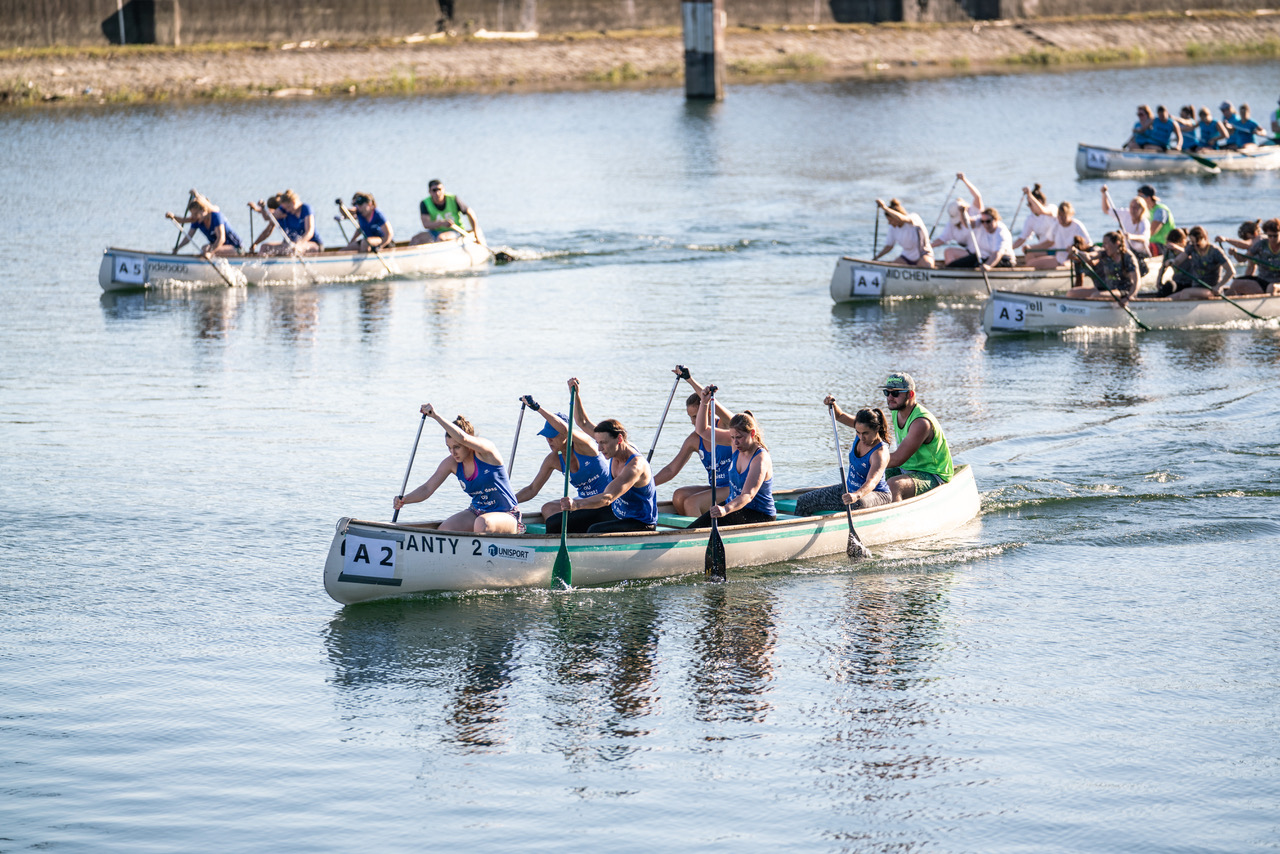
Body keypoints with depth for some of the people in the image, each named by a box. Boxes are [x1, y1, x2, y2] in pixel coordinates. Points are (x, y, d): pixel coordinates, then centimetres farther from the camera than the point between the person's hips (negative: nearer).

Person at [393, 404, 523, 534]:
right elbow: (427, 489, -1)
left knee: (482, 523, -39)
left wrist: (436, 416, -41)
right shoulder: (451, 463, -1)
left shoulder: (485, 452, -18)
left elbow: (462, 438, -39)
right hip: (477, 512, 6)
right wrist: (403, 500, -18)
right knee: (444, 529, -21)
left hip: (506, 515, -6)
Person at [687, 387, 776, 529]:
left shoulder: (760, 459, -23)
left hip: (760, 516, -7)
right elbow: (703, 430, 7)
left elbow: (748, 495, -35)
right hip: (733, 505, 7)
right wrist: (705, 402, -10)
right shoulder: (738, 446, 1)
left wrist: (726, 509, -54)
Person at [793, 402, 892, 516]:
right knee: (803, 502, 0)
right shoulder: (863, 428, -7)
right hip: (850, 490, 8)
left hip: (877, 494, -8)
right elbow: (839, 416, 11)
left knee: (858, 504, -47)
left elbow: (872, 482, -44)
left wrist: (857, 495, -63)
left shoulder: (880, 452, -29)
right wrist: (832, 405, -11)